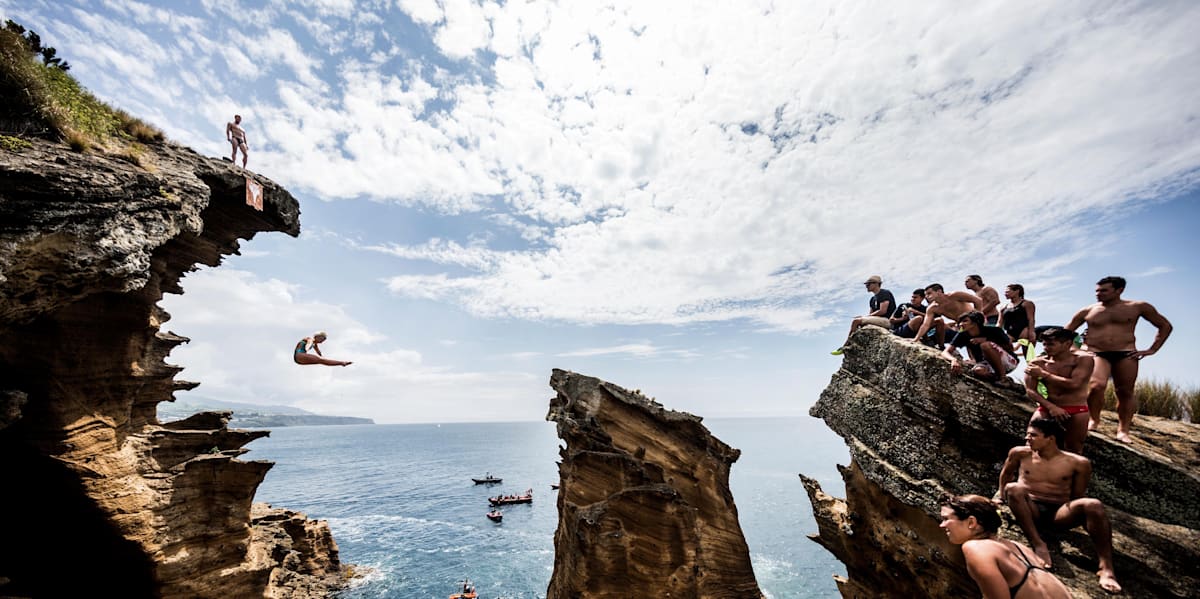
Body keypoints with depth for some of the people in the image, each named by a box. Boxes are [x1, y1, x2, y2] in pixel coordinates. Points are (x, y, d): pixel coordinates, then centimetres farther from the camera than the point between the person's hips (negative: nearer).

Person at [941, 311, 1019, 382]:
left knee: (985, 345, -30)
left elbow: (1010, 348, -4)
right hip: (988, 364, 1)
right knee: (977, 371, -36)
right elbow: (945, 352, -19)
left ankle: (1002, 375, -14)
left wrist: (986, 341, -21)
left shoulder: (993, 331, -17)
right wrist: (954, 359, -44)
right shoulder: (962, 336, -11)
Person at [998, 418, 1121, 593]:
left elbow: (1078, 495, 10)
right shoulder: (1020, 454, 3)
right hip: (1030, 509, 0)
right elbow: (1005, 475, 18)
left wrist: (1078, 512, -1)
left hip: (1059, 512, 0)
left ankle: (1106, 568, -31)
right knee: (1013, 488, -33)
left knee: (1093, 505, -30)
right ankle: (1038, 545, -34)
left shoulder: (1078, 463, 2)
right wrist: (1003, 498, 21)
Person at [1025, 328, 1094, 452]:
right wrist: (1050, 406, -18)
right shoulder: (1037, 363, -1)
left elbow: (1074, 384, -18)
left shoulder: (1084, 359, -3)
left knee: (1073, 450, 9)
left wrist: (1043, 374, -12)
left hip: (1076, 410, -1)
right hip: (1049, 407, 1)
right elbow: (1030, 390, -4)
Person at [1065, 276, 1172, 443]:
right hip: (1096, 354, -1)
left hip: (1126, 354, 2)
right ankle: (1094, 420, -5)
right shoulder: (1087, 311, 8)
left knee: (1125, 392, 3)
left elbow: (1165, 326, 18)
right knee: (1096, 385, -23)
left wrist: (1152, 349, 9)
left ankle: (1123, 430, 11)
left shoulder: (1138, 307, 8)